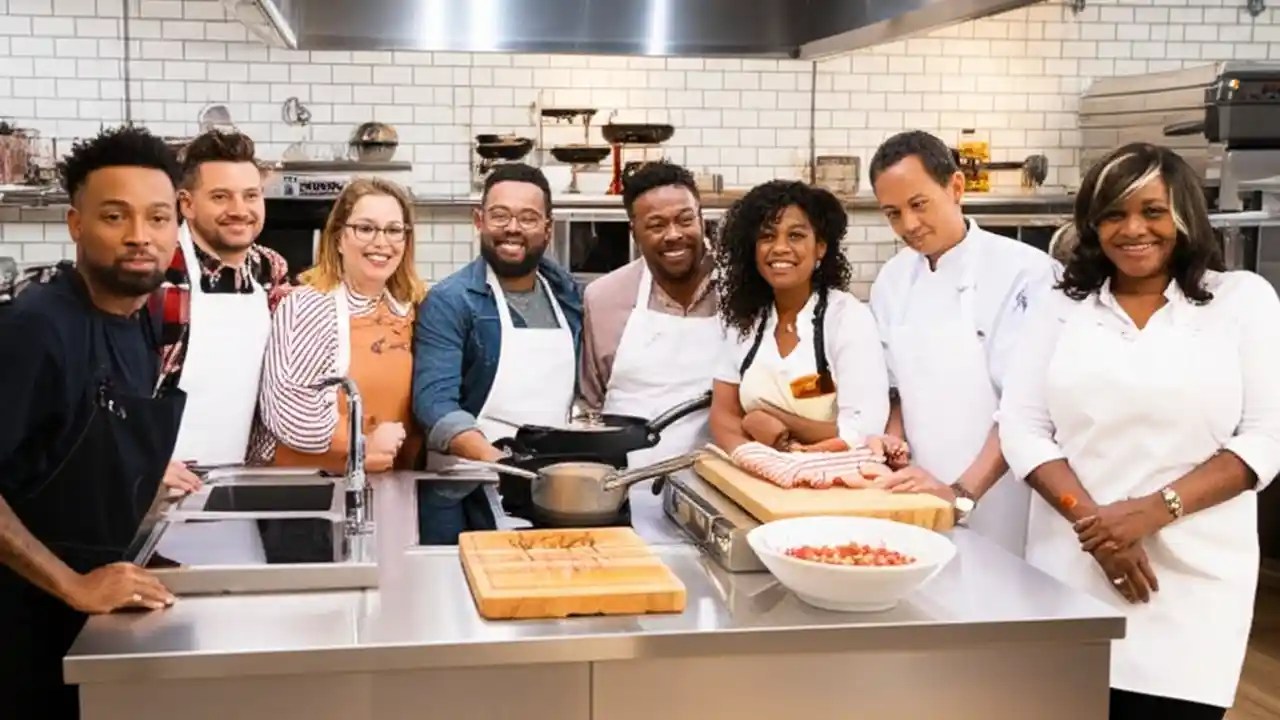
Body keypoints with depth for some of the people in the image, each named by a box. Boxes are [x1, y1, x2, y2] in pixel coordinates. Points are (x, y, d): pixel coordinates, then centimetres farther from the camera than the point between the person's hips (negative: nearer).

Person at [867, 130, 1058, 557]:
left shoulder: (1024, 272, -13)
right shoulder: (893, 280, 5)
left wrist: (962, 493, -23)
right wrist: (894, 441, -4)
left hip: (996, 502, -5)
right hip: (921, 500, 5)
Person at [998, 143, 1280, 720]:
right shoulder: (1062, 306, 8)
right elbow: (1021, 429, 2)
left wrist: (1153, 511, -14)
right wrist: (1091, 519, -12)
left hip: (1192, 578, -1)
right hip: (1072, 570, 2)